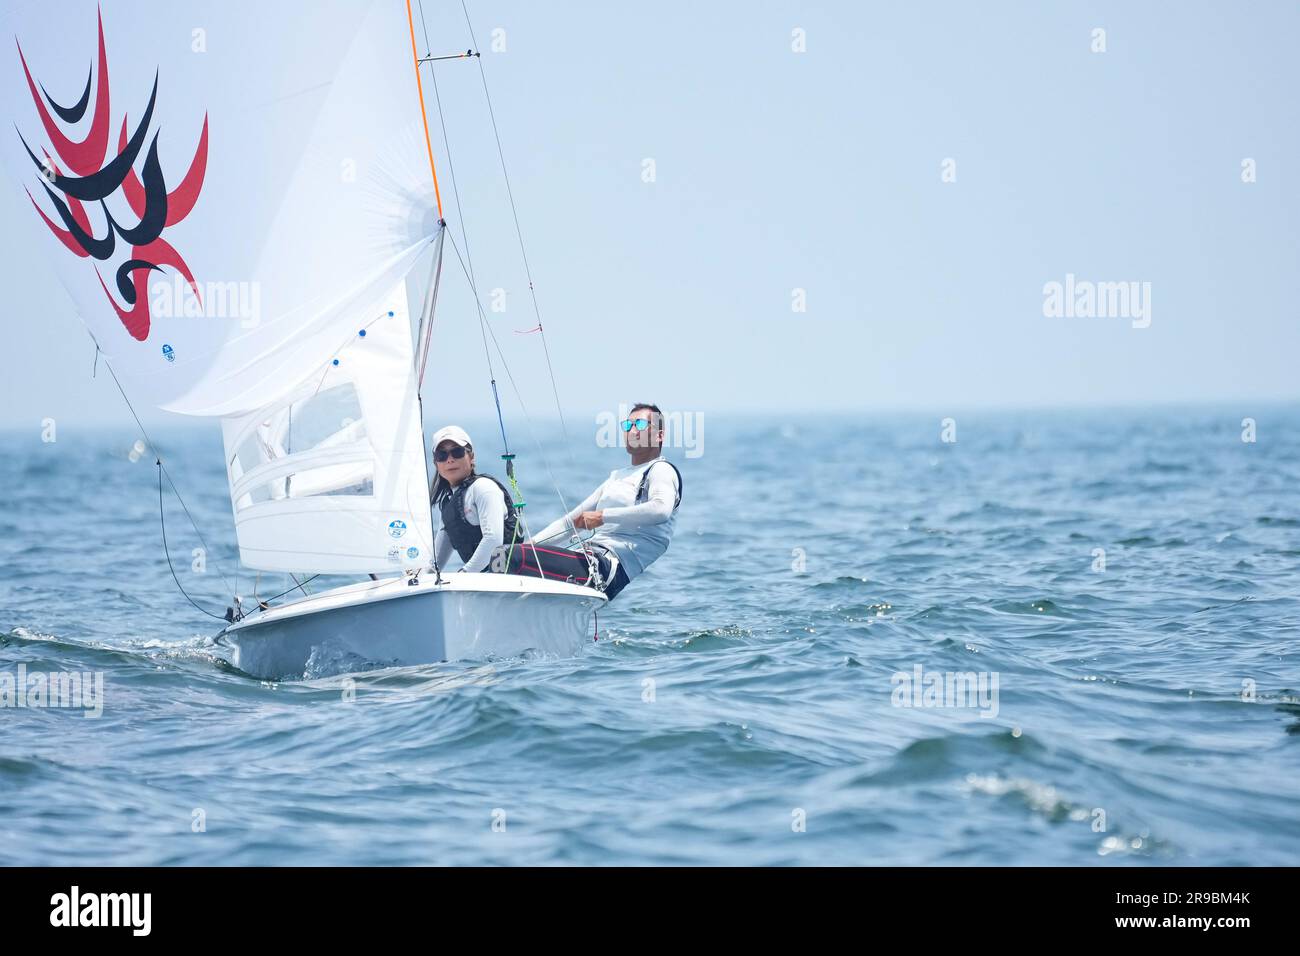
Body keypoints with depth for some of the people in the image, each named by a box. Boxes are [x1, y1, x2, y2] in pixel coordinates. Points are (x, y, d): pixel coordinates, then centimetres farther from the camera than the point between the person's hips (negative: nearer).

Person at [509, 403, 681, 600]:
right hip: (588, 558, 9)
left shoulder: (661, 470, 3)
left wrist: (603, 516, -21)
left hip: (606, 567, -9)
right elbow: (571, 521, 31)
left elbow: (661, 510, -21)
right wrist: (527, 545, 16)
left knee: (513, 558, -27)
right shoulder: (618, 477, 31)